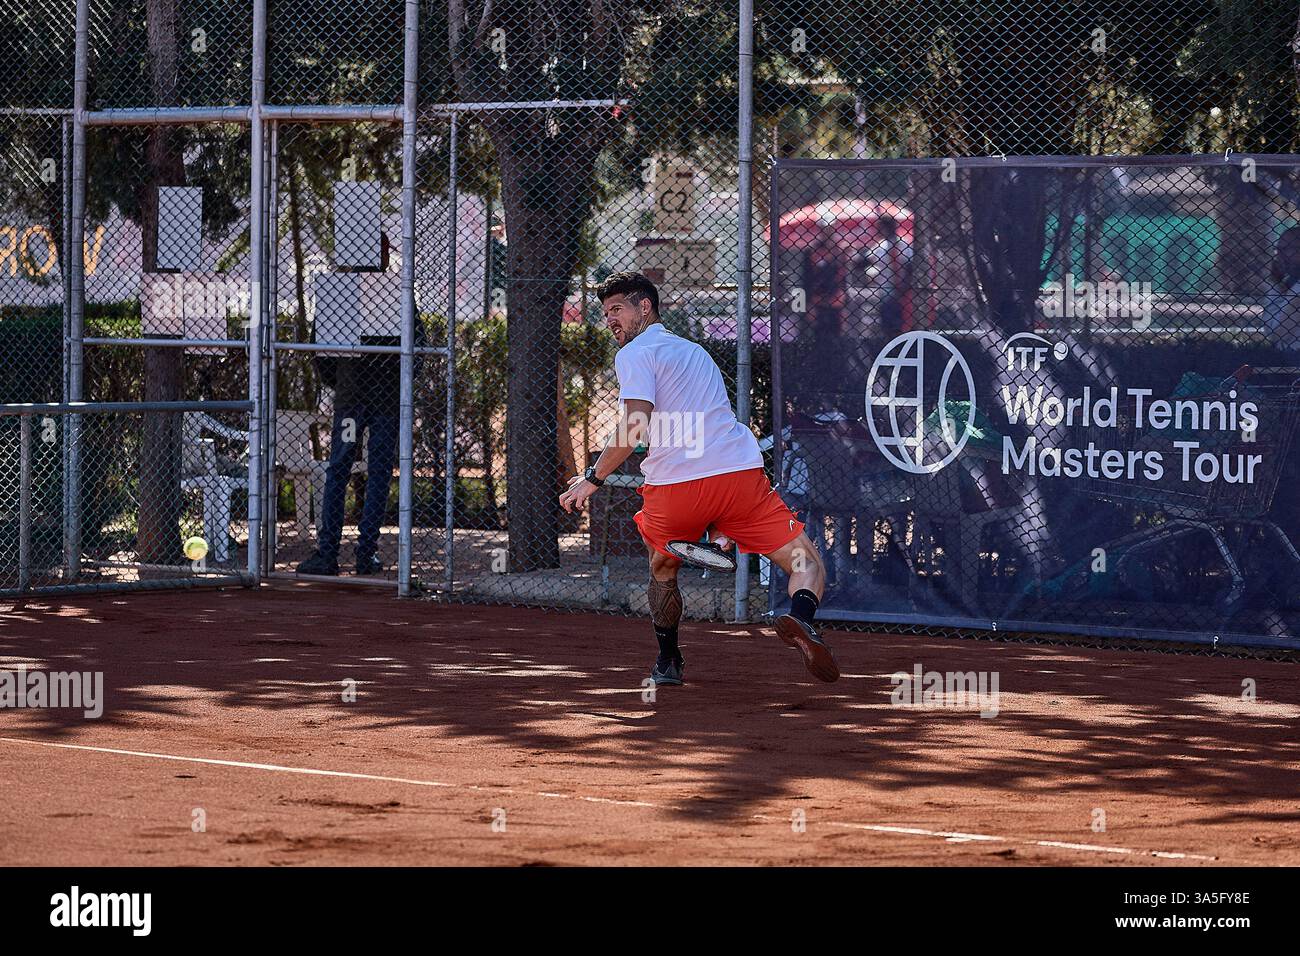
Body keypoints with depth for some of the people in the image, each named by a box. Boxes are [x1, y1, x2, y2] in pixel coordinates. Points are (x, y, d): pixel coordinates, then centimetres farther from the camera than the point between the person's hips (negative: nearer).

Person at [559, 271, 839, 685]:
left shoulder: (635, 354, 5)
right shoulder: (695, 351, 29)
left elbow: (636, 426, -12)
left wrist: (592, 479, -1)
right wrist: (720, 527, 33)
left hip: (674, 484, -4)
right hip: (743, 472, 4)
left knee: (662, 568, 27)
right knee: (808, 565, 3)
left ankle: (667, 663, 31)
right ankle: (801, 618, -29)